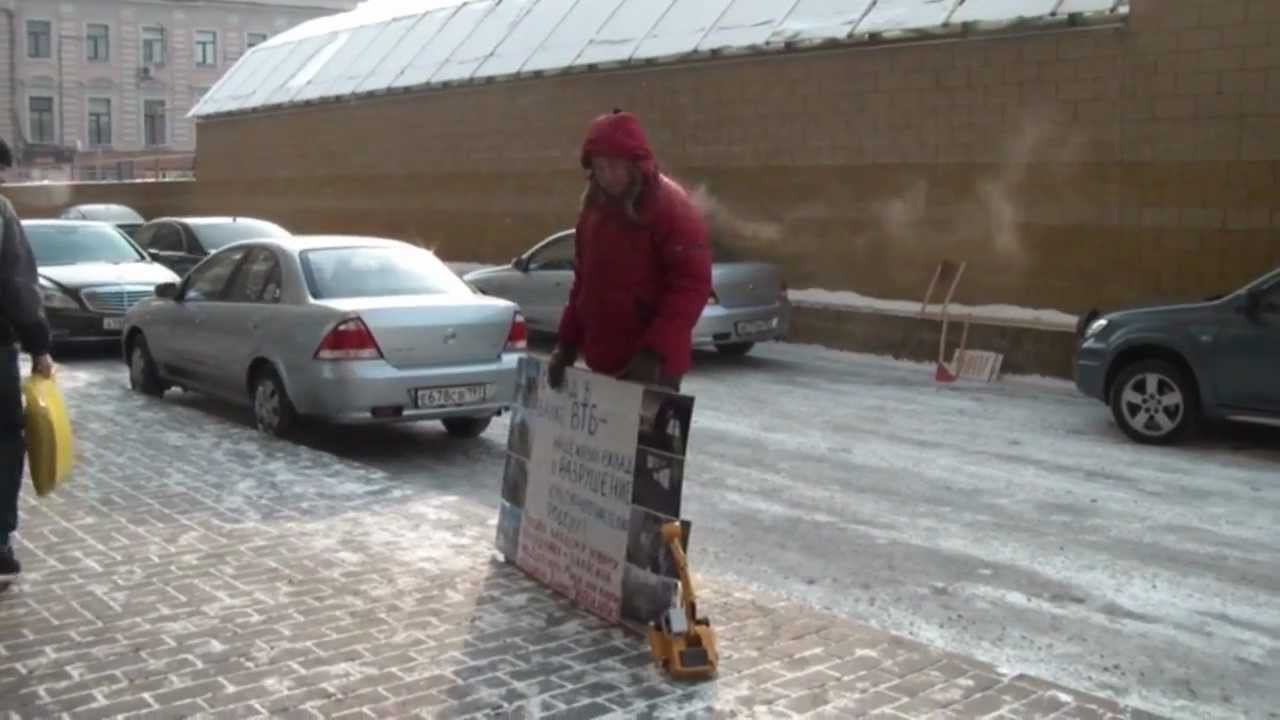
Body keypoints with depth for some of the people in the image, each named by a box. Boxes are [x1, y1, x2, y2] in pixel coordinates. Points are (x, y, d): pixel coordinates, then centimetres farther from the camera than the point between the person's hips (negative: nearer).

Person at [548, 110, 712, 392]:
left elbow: (692, 285, -18)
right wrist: (568, 341, 10)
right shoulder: (595, 206, 12)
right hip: (603, 361, 8)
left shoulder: (672, 207, -12)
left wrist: (654, 351, -24)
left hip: (651, 366, -8)